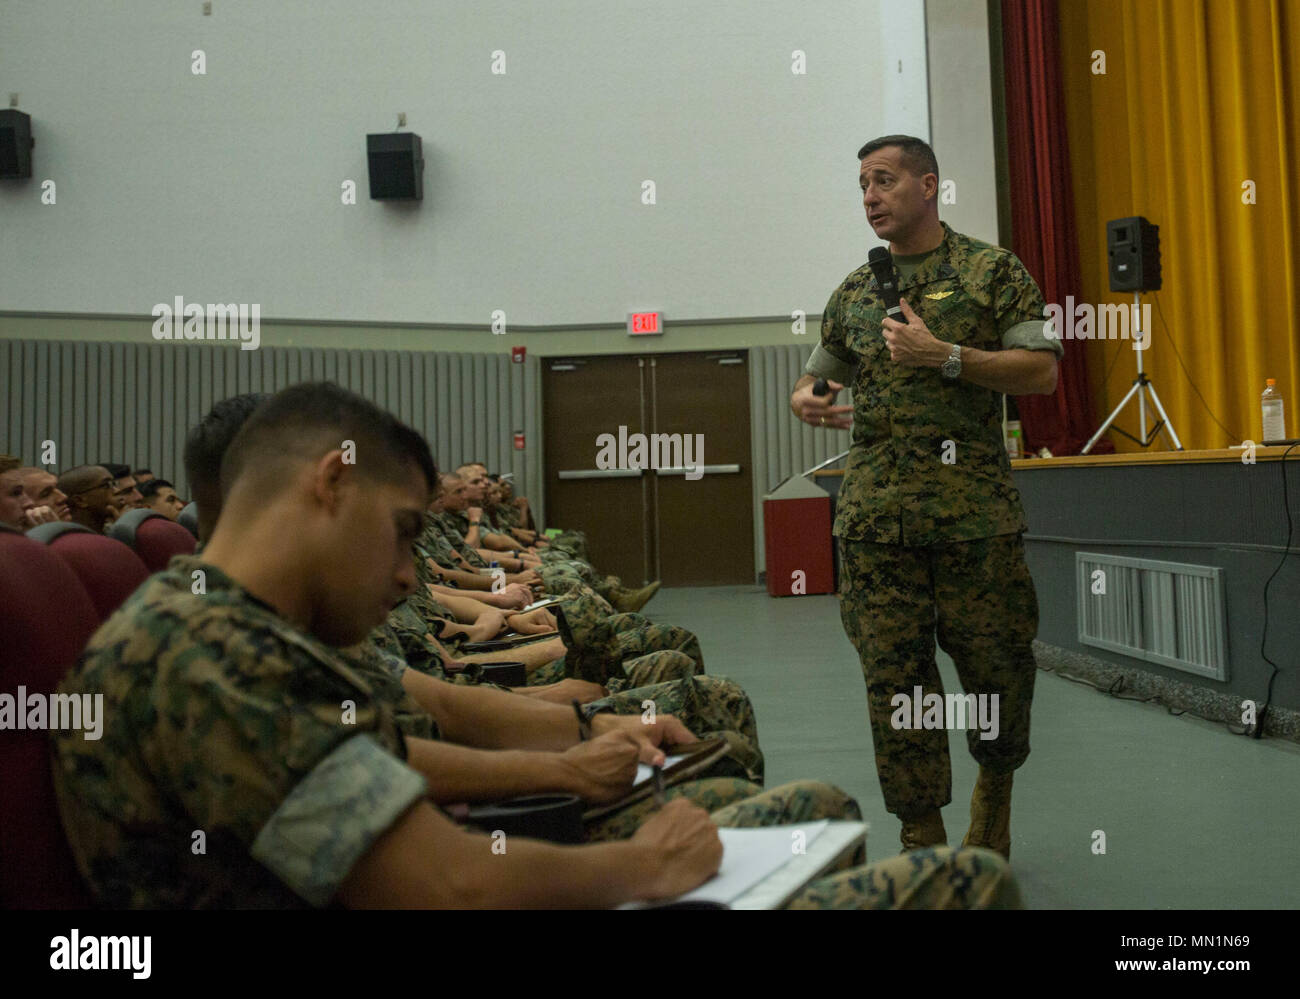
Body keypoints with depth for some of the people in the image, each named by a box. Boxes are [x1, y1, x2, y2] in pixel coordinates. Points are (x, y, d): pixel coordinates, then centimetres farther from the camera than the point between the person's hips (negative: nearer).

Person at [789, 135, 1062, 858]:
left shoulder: (992, 271, 4)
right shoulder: (855, 291, 16)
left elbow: (1042, 370, -3)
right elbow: (818, 372, 26)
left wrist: (946, 356, -14)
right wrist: (806, 398, 2)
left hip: (975, 506, -3)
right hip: (876, 510, 3)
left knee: (997, 664, 5)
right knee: (894, 675, 2)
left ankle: (995, 790, 35)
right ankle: (923, 839, 15)